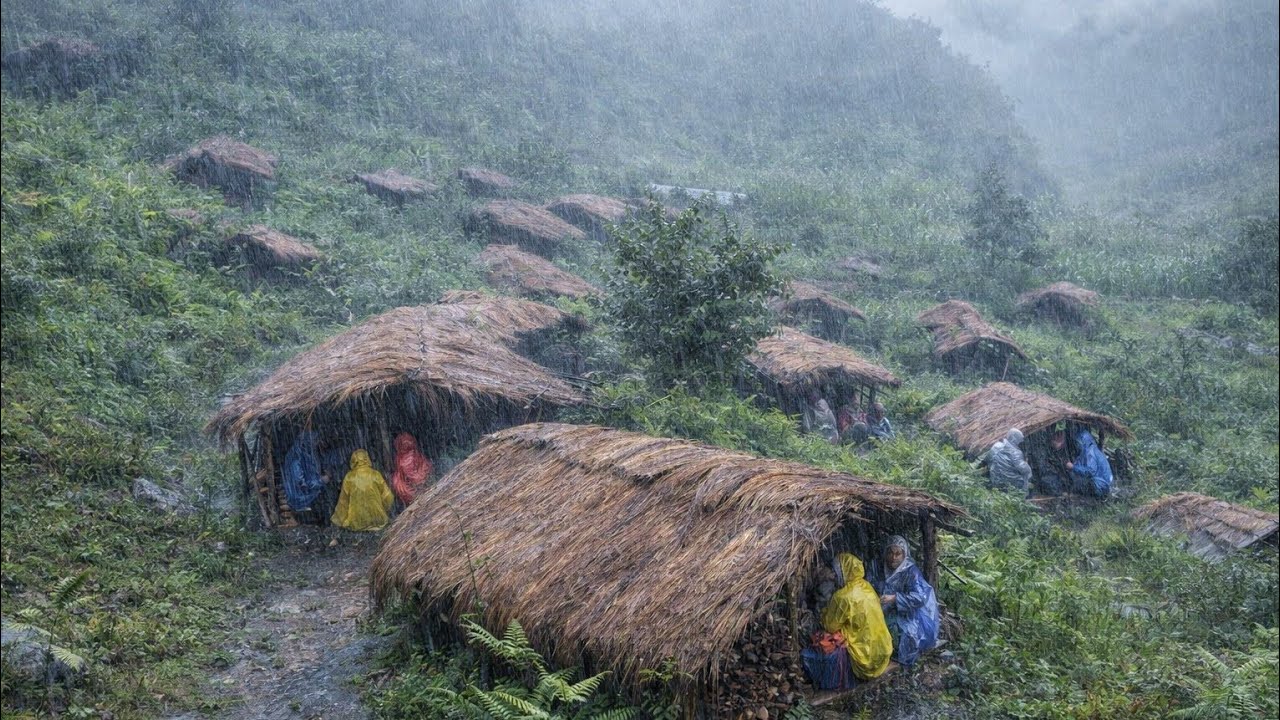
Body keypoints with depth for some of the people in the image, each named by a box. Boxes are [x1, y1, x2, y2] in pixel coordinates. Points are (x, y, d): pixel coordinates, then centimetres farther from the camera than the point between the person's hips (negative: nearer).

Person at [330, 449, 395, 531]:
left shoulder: (349, 477, -9)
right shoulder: (376, 475, -9)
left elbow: (343, 500, 0)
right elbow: (387, 497, -4)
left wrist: (340, 518, 15)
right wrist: (386, 511, 17)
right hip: (377, 520, 0)